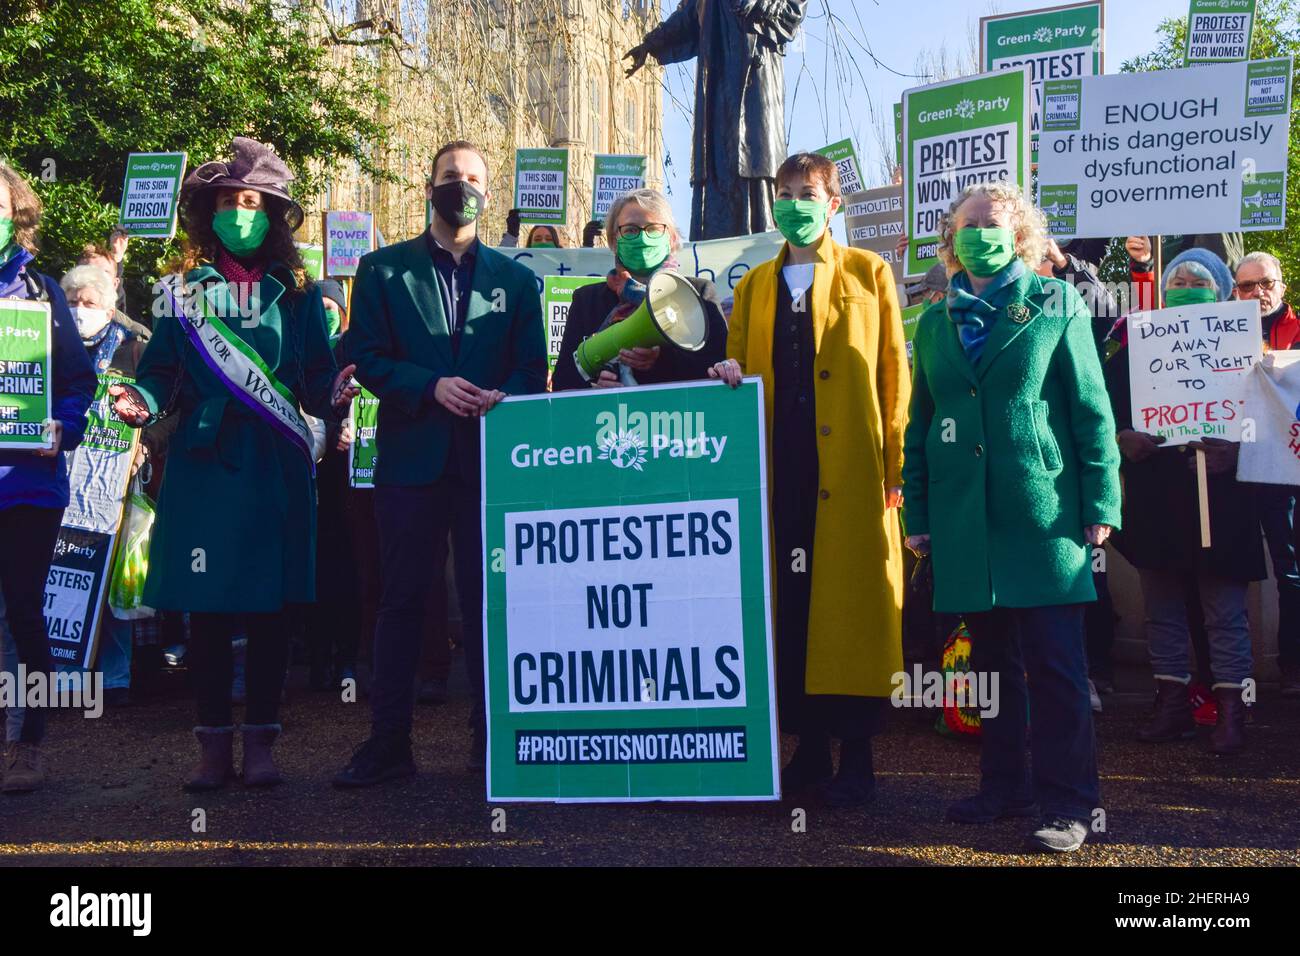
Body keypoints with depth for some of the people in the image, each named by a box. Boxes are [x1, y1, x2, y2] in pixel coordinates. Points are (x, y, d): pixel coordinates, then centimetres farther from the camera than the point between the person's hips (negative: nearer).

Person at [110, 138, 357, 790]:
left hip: (275, 471, 0)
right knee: (206, 607, 2)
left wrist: (335, 394, -18)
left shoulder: (296, 295, 8)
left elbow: (316, 382, 3)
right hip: (203, 465, 1)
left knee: (272, 607, 1)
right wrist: (142, 402, -14)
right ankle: (215, 743, 13)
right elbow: (160, 372, 6)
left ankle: (260, 743, 13)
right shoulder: (185, 293, 10)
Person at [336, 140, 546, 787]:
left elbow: (531, 368, 8)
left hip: (488, 459, 1)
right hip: (410, 456, 0)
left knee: (487, 598, 5)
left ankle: (491, 736, 14)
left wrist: (501, 396, -14)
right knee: (402, 597, 4)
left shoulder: (514, 278, 12)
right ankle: (388, 741, 12)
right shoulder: (383, 269, 9)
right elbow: (366, 357, 1)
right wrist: (432, 387, -14)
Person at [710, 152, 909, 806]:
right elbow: (739, 368, 21)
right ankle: (808, 746, 15)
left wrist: (894, 463, -4)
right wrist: (729, 375, -3)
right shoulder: (754, 285, 18)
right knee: (788, 604, 4)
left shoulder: (869, 274, 8)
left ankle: (856, 754, 8)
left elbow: (893, 371, 3)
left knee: (851, 601, -2)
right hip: (779, 468, 3)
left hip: (850, 469, -3)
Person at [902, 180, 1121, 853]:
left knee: (1054, 662, -3)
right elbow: (919, 424, 15)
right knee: (991, 657, 12)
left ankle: (1067, 802, 7)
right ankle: (1005, 786, 24)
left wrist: (1100, 505, -6)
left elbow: (1091, 409, 0)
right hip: (965, 518, 4)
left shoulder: (1056, 305, 3)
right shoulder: (935, 322, 13)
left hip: (1042, 513, -4)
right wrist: (916, 513, 10)